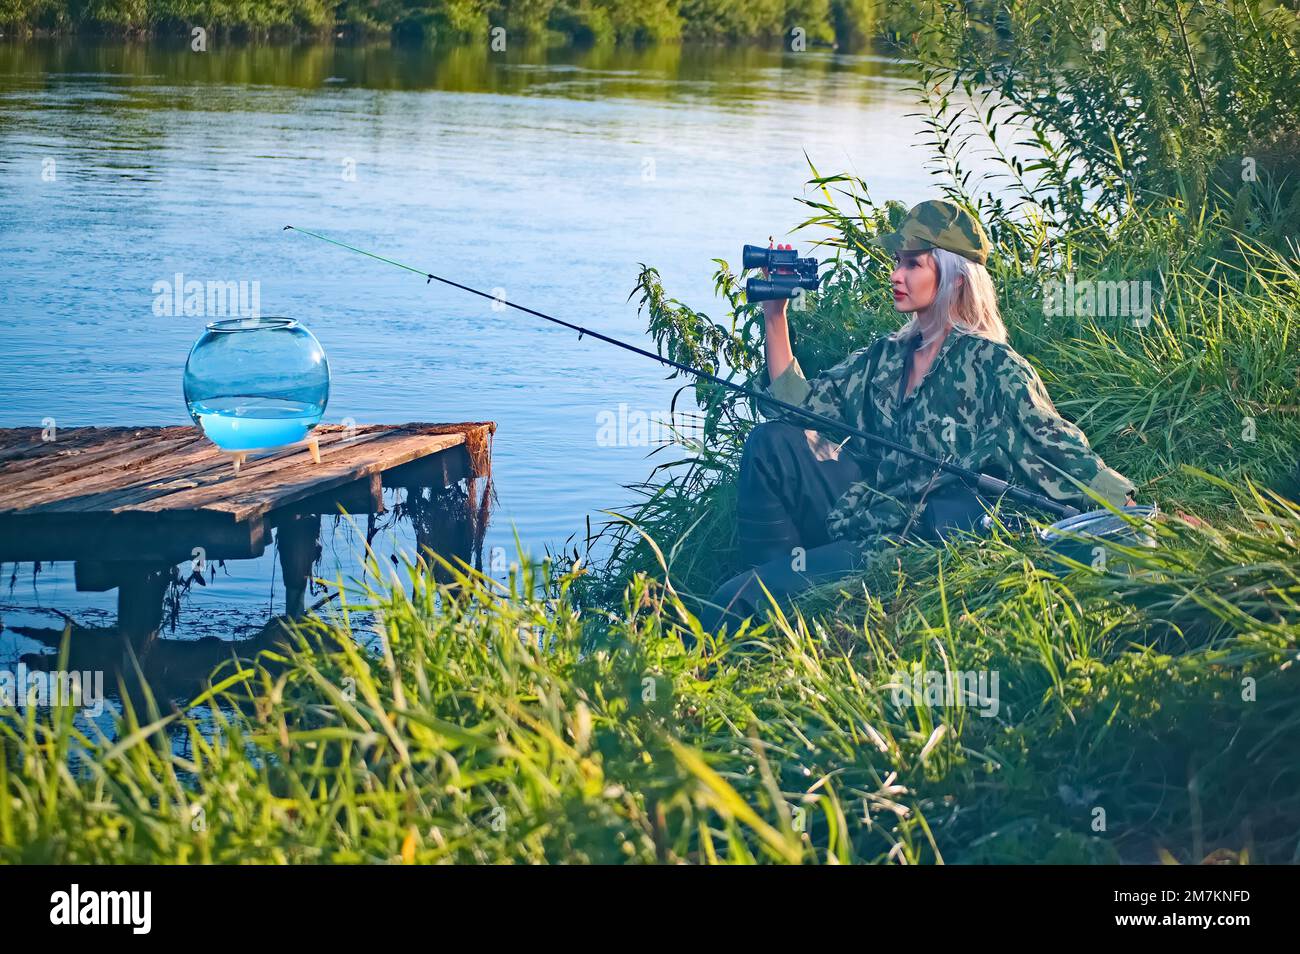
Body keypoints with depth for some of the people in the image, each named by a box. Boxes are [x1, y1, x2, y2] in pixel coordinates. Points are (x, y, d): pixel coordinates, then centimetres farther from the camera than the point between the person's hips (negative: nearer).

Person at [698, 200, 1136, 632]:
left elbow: (1055, 443, -11)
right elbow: (796, 407, 11)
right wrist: (774, 316, 5)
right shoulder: (886, 357, 14)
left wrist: (1126, 507, -22)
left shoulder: (989, 366, -6)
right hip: (864, 525, 7)